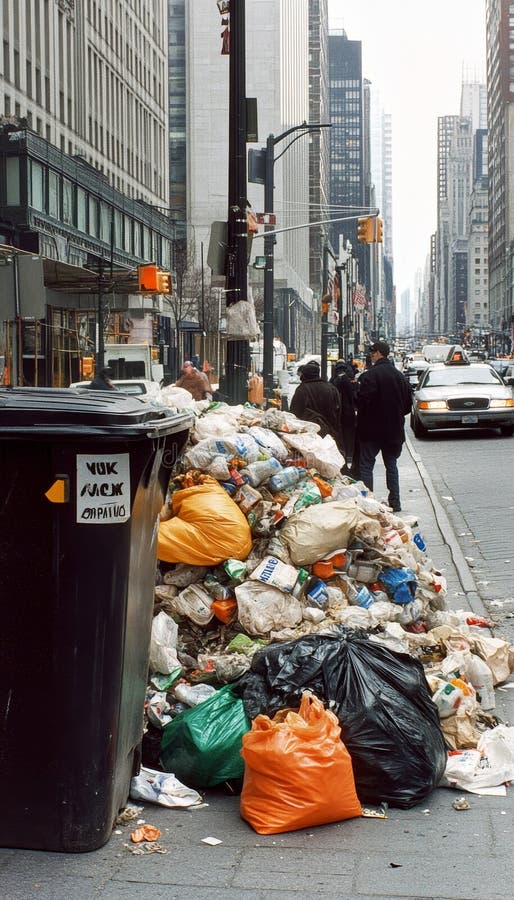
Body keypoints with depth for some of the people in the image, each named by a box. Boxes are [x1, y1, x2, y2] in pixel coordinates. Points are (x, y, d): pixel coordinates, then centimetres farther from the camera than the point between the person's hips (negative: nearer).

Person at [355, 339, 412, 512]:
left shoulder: (370, 375, -16)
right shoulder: (400, 376, 7)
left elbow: (363, 401, -22)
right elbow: (408, 402, 11)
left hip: (371, 428, -6)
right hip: (394, 429, 6)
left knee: (366, 465, 1)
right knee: (391, 465, 14)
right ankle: (395, 503, 15)